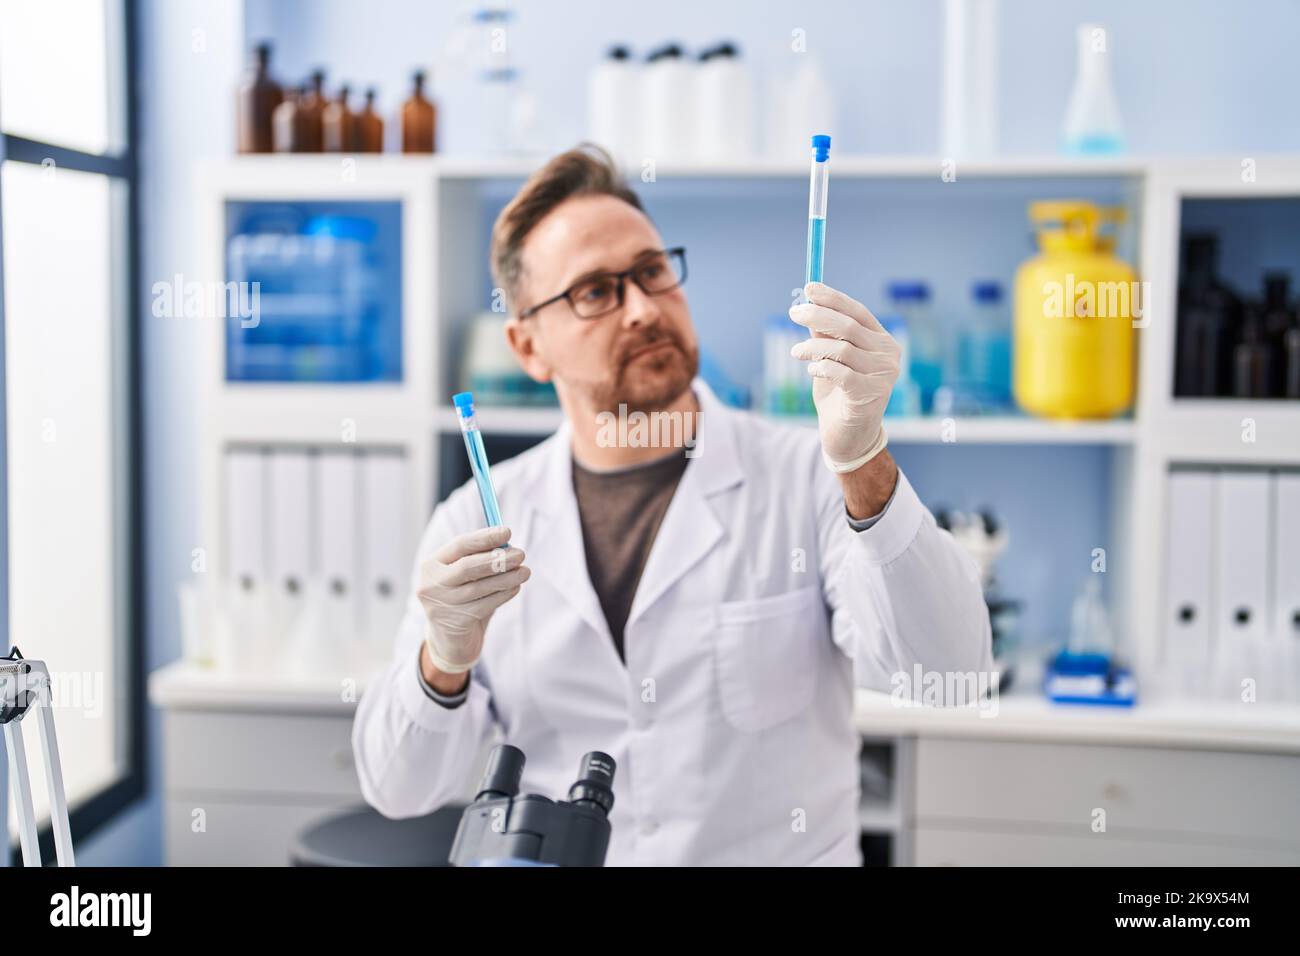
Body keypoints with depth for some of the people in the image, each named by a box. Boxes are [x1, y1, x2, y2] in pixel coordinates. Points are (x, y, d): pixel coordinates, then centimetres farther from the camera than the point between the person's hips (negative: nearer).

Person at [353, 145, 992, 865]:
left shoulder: (810, 479, -3)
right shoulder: (478, 524, 4)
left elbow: (946, 668, -18)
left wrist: (863, 465, -30)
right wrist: (445, 662, -17)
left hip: (782, 854, -1)